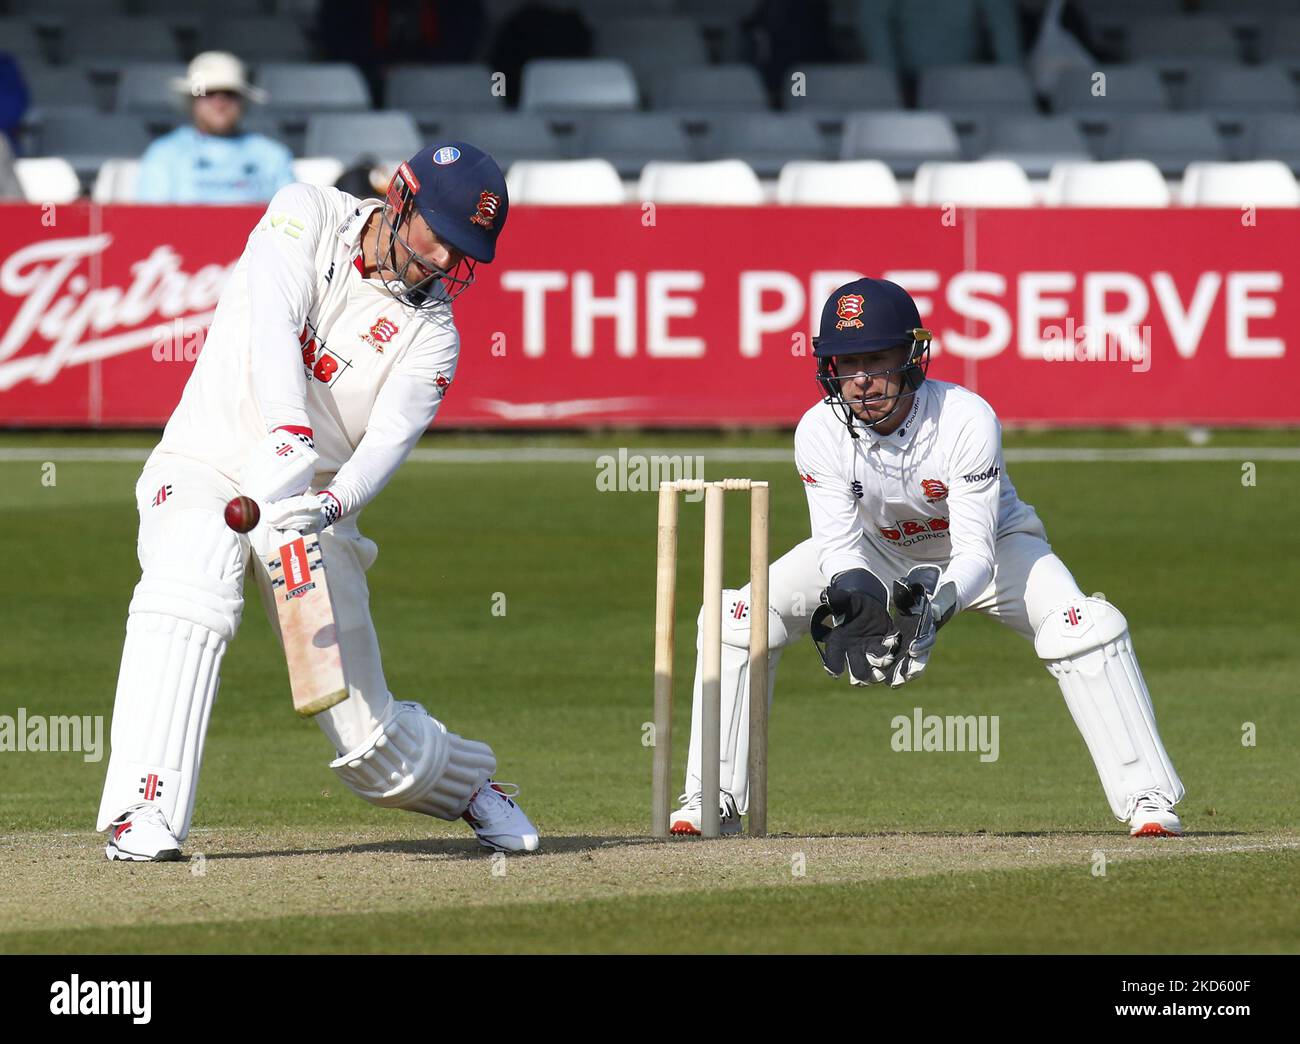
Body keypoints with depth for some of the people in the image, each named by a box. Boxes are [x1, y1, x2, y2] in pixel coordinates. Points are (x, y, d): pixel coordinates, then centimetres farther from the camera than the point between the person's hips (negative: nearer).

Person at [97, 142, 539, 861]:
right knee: (192, 586, -37)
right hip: (204, 473, -2)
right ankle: (143, 814, -41)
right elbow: (273, 322, -21)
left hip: (312, 510, 2)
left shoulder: (432, 336, -1)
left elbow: (388, 444, -16)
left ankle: (467, 782, 36)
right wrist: (288, 434, -38)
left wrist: (331, 504, -38)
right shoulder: (307, 217, -3)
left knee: (372, 742, 1)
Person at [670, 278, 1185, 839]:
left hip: (986, 544, -3)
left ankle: (1147, 799, -21)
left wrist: (936, 606, -57)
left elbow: (976, 552, -36)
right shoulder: (820, 431, -26)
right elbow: (839, 544, -25)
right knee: (741, 617, -14)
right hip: (874, 551, 3)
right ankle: (713, 801, -5)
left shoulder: (968, 419, -35)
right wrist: (855, 595, -48)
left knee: (1084, 625, -29)